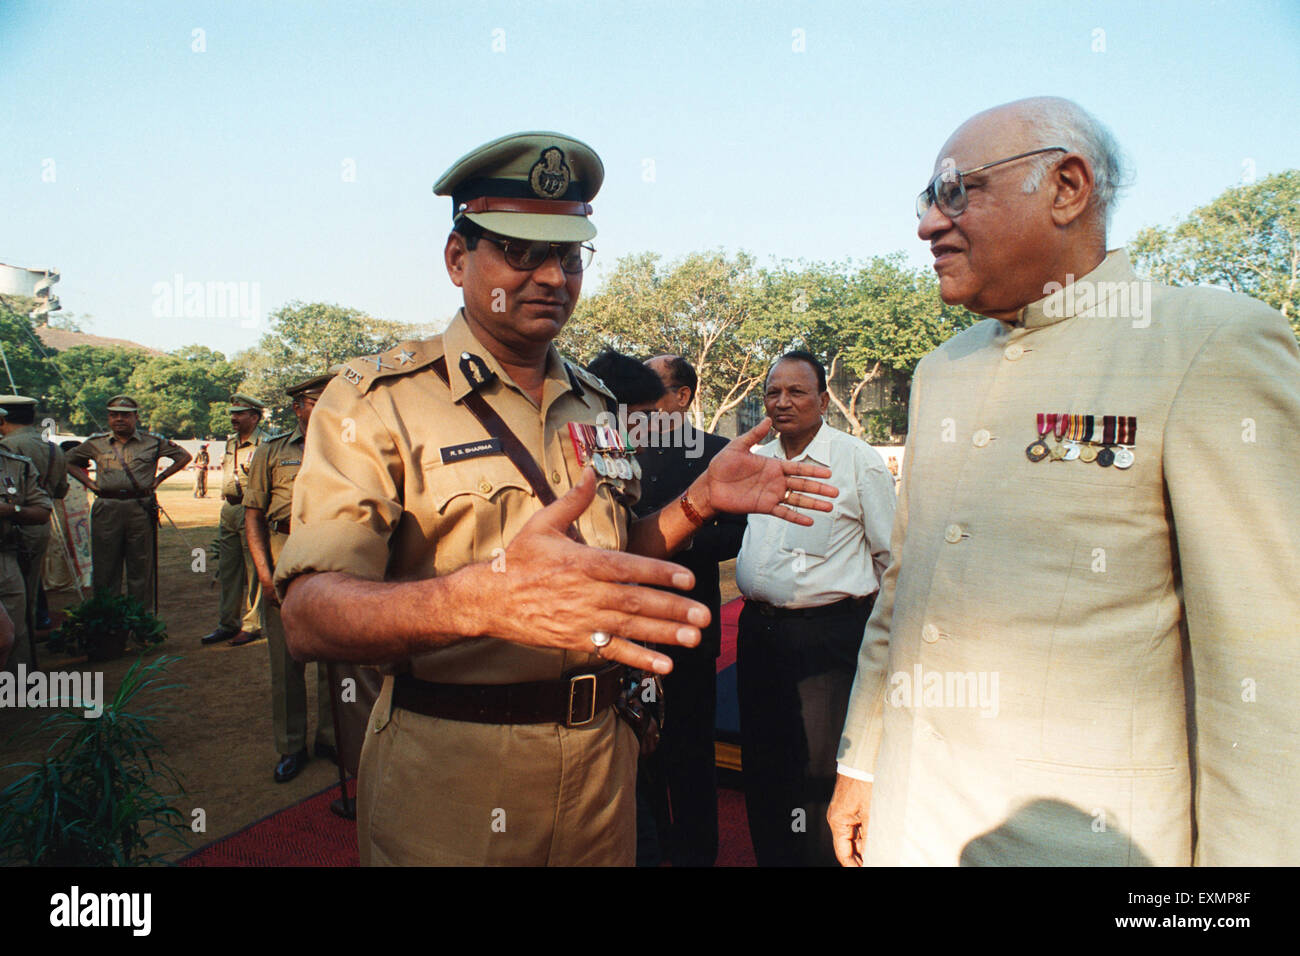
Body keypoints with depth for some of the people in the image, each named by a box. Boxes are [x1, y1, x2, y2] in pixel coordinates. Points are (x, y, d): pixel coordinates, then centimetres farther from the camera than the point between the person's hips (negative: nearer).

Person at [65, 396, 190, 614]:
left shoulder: (153, 442, 4)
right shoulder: (96, 443, 9)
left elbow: (184, 456, 13)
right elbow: (69, 461, 24)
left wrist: (158, 479, 6)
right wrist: (89, 483, 10)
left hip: (141, 508, -1)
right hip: (106, 509, 1)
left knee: (141, 568, 3)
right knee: (105, 568, 4)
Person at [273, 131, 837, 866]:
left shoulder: (594, 403, 8)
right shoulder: (379, 400, -12)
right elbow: (309, 616, -24)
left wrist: (700, 501, 0)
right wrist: (480, 598, -42)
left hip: (601, 752, 6)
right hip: (449, 773, -5)